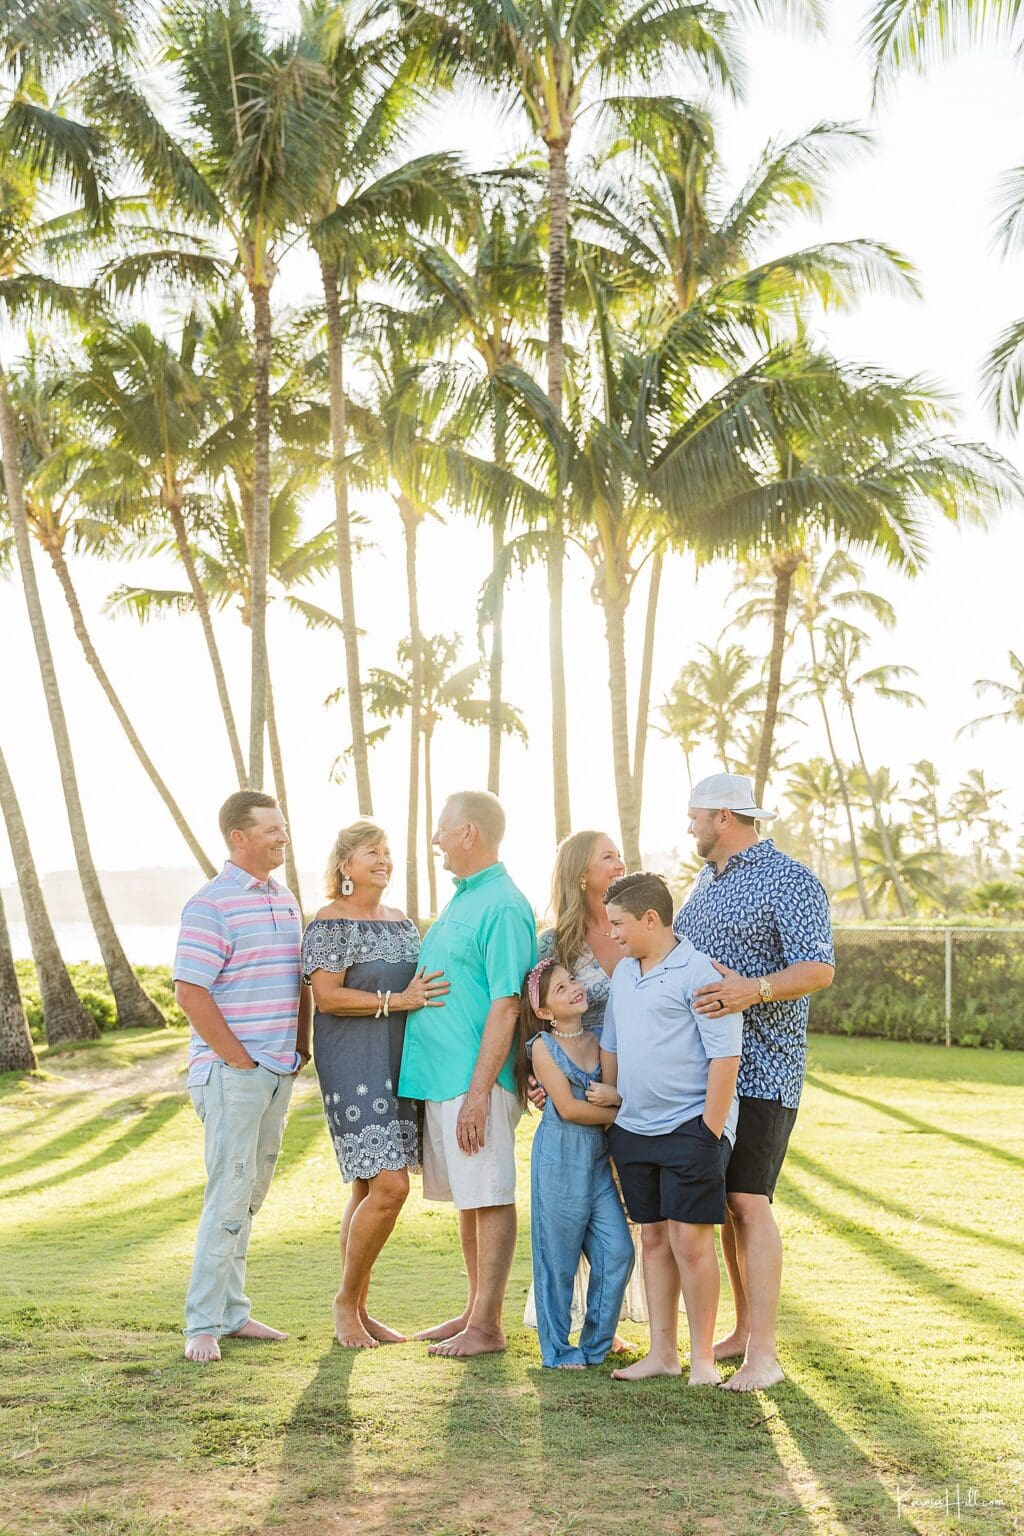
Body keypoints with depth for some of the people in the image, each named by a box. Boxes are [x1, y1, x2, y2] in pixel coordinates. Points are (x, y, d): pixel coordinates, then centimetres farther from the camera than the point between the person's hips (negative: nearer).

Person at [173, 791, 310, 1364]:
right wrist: (239, 1059, -15)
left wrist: (302, 1047, 11)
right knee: (230, 1194, -8)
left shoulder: (286, 901, 14)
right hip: (232, 1074, -8)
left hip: (280, 1071, 8)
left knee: (251, 1194, 13)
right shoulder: (212, 905, -12)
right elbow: (191, 994, -18)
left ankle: (233, 1312, 22)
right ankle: (203, 1324, -1)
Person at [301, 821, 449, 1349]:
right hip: (352, 1065, -7)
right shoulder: (330, 923, -6)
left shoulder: (402, 922, 16)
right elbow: (327, 996, -15)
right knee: (388, 1186, -14)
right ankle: (346, 1301, 3)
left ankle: (359, 1311, 17)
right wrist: (396, 1000, -20)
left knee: (370, 1189, 10)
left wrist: (425, 995, 3)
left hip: (398, 1063, 7)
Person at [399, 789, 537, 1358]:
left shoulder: (504, 907, -15)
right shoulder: (462, 899, 16)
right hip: (438, 1076, 10)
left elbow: (505, 1006, -19)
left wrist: (479, 1091, -22)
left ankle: (487, 1326, 3)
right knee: (467, 1199, 15)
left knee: (489, 1198, -2)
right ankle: (474, 1310, 24)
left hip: (476, 1079, -10)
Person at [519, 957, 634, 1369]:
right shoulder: (543, 1045, -6)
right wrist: (615, 1114, -8)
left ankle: (597, 1342, 15)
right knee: (559, 1257, 2)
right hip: (560, 1160, -5)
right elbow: (568, 1107, -13)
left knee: (618, 1250, 1)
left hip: (598, 1158, 5)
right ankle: (556, 1348, 14)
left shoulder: (597, 1039, 8)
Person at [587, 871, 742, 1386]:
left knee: (690, 1241, -6)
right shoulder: (623, 973, 12)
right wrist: (611, 1094, 15)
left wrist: (709, 1132, -16)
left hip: (691, 1127, -7)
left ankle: (703, 1358, 6)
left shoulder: (698, 971, -12)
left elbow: (725, 1057, -15)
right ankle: (662, 1352, 19)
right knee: (654, 1238, 12)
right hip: (634, 1129, 7)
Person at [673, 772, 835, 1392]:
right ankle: (744, 1329, 21)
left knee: (748, 1201, -13)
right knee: (724, 1201, 11)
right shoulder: (708, 880, 18)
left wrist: (755, 989, -34)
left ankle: (763, 1353, -10)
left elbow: (819, 969, -20)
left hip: (760, 1070, -8)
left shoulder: (790, 881, -10)